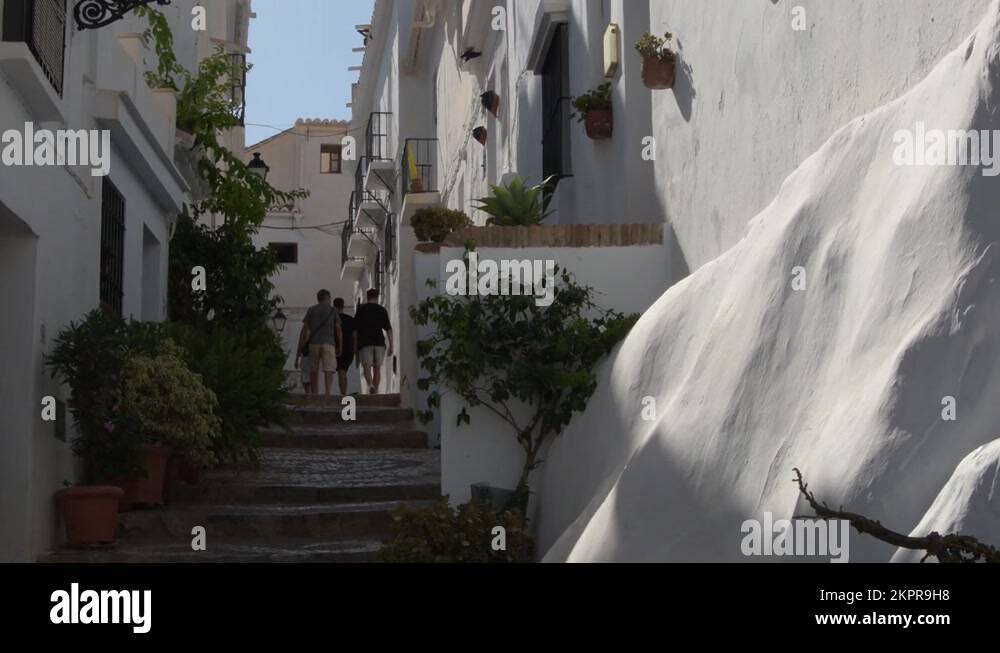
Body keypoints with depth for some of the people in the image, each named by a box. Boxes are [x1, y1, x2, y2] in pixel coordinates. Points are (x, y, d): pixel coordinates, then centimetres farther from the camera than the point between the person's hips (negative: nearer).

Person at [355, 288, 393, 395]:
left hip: (365, 343, -1)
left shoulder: (361, 309, 8)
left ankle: (370, 385, -33)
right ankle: (375, 392, 7)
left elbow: (355, 329, 6)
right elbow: (388, 329, 1)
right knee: (377, 368, 9)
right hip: (379, 342, 1)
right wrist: (391, 345, 1)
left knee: (367, 368, -7)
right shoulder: (382, 310, 8)